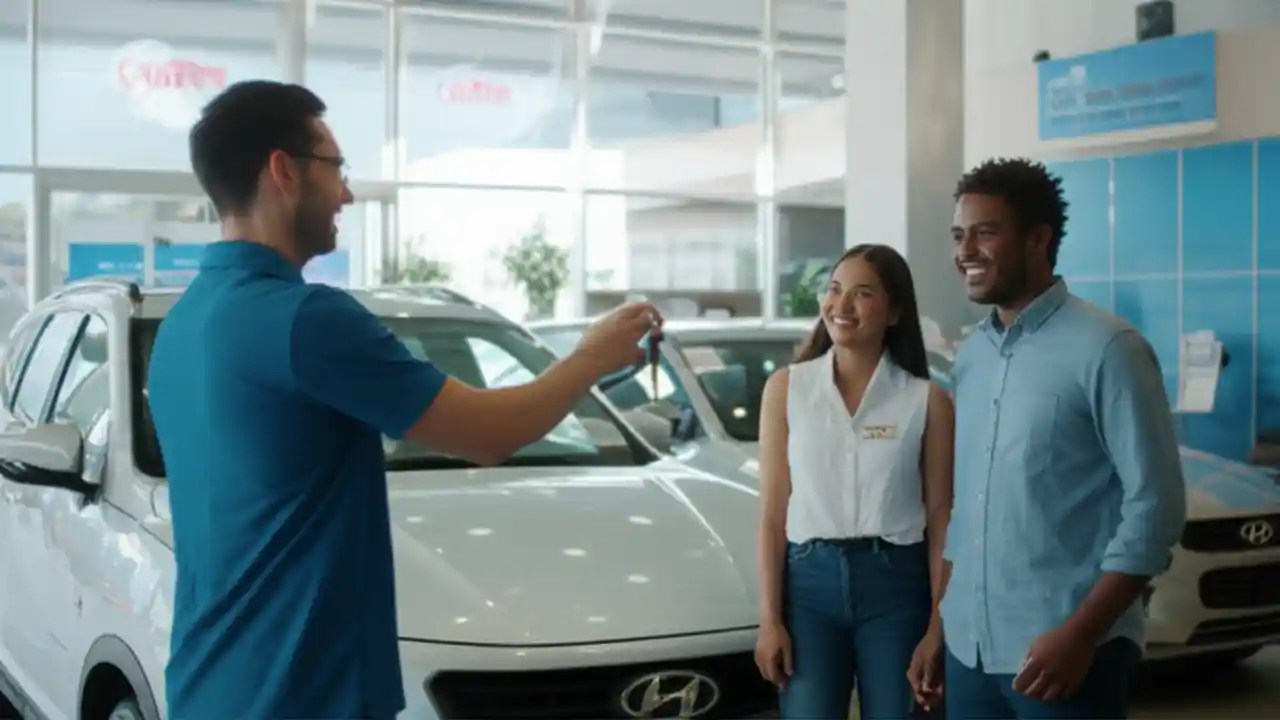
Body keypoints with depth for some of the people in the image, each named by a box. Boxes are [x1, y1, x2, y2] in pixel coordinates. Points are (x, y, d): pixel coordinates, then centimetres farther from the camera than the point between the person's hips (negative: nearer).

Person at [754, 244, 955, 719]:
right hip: (810, 579, 1)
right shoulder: (786, 387, 2)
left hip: (896, 583, 0)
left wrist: (938, 627, -6)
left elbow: (940, 521, -1)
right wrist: (769, 619, -2)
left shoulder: (926, 400, -1)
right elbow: (773, 512, 2)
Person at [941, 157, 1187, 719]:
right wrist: (941, 617, 11)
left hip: (1060, 648, -6)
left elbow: (1156, 505, -13)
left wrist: (1080, 634, -18)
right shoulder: (970, 355, 9)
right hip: (969, 645, 6)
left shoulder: (1106, 349, -10)